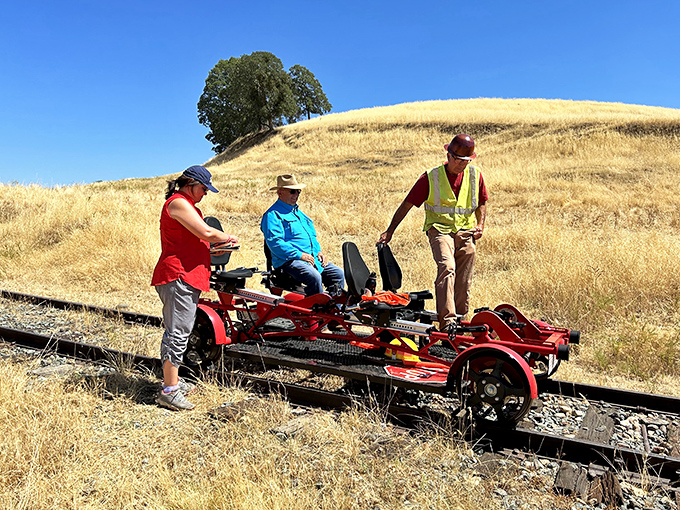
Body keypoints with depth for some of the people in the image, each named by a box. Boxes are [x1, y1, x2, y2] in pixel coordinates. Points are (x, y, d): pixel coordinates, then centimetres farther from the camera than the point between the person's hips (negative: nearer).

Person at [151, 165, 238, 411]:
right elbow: (206, 233, -18)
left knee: (177, 331, 16)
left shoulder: (184, 204, 24)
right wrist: (228, 238, -1)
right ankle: (169, 390, -6)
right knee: (178, 332, -10)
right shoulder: (178, 203, -10)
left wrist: (216, 249, 16)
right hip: (177, 277, -11)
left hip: (186, 276, 11)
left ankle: (173, 380, 26)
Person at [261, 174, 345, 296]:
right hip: (289, 260, -9)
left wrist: (318, 251, 11)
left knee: (339, 273, -1)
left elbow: (312, 235, 31)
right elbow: (275, 242, -17)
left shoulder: (298, 212, 25)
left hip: (312, 257, 9)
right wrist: (300, 255, -19)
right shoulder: (273, 215, -5)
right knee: (314, 277, -33)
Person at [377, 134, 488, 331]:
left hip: (466, 233, 4)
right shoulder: (431, 177, -4)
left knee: (463, 284, 4)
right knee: (447, 267, -28)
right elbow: (407, 205, -1)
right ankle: (447, 321, -34)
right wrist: (390, 231, -4)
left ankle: (459, 321, 16)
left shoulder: (475, 175, 8)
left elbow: (481, 203, 23)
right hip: (440, 228, -4)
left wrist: (480, 225, 5)